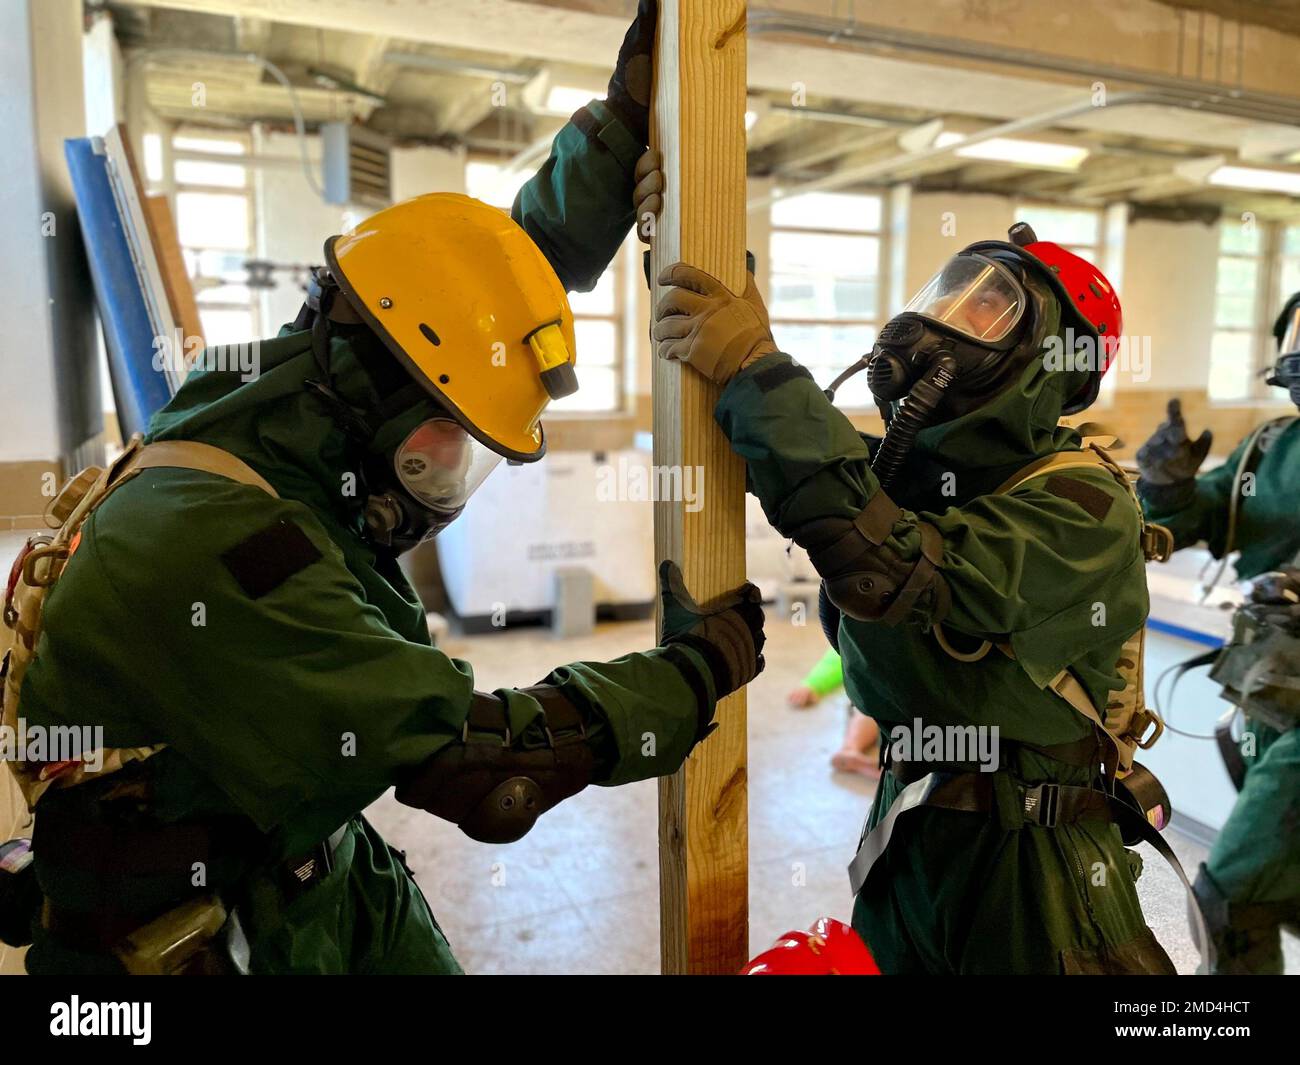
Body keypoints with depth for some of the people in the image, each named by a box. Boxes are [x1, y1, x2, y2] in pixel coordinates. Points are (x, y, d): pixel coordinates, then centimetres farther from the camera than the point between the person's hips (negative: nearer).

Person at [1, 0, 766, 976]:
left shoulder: (310, 424, -9)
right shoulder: (213, 554, -33)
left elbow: (536, 253, -1)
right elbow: (481, 769, -32)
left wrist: (636, 101, -2)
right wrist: (698, 674, -21)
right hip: (188, 940, -7)